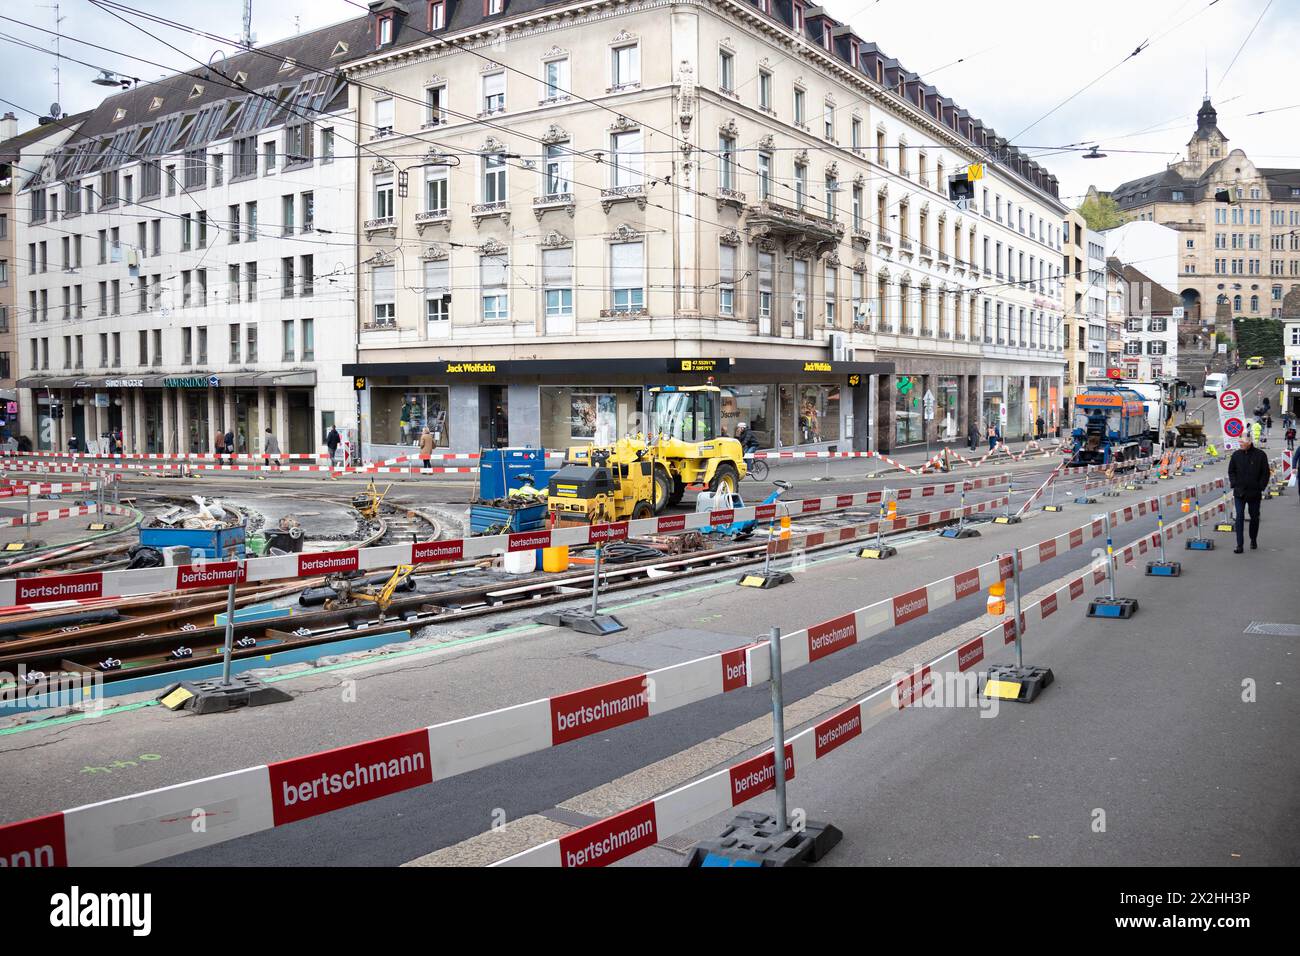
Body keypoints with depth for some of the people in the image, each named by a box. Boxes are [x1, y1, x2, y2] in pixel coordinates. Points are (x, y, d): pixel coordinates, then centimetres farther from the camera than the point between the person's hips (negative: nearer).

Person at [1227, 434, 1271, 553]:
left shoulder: (1260, 455, -5)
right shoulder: (1236, 455, 1)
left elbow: (1265, 473, -1)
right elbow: (1231, 471, 10)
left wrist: (1260, 487, -6)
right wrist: (1234, 484, -2)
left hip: (1254, 493, -1)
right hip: (1239, 493, 1)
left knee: (1254, 517, 13)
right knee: (1239, 517, -7)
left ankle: (1253, 540, 31)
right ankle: (1239, 545, -7)